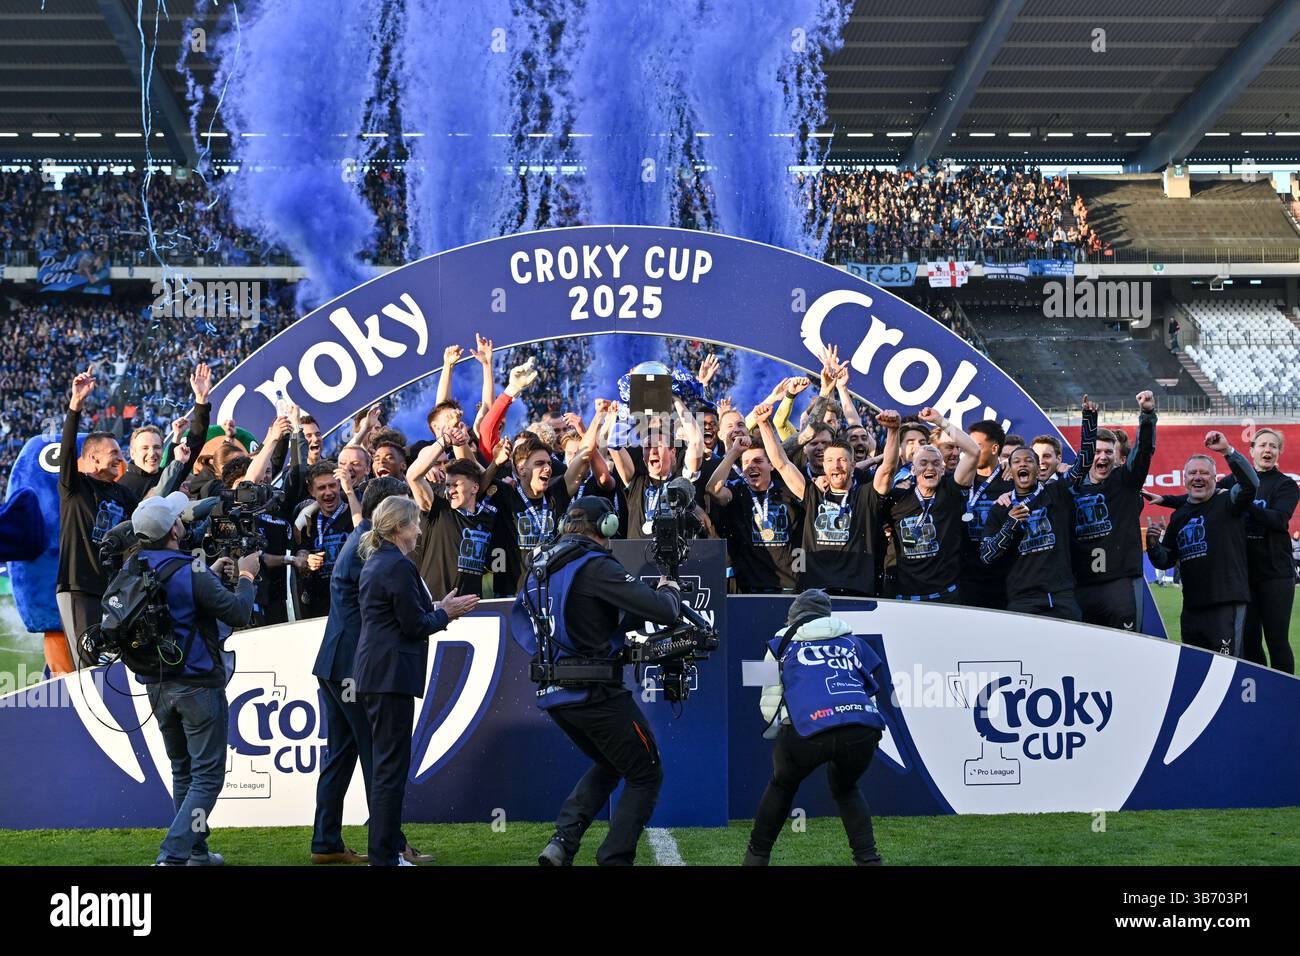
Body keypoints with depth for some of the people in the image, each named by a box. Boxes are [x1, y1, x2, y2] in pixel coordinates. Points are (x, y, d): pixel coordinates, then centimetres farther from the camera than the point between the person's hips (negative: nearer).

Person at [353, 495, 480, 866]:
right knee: (391, 765, -7)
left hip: (373, 670, 10)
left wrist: (438, 609, 16)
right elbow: (414, 625, -16)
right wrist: (445, 613, 1)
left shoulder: (373, 563, 16)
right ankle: (384, 856, -5)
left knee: (386, 763, 16)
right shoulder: (399, 566, -15)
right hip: (392, 673, -10)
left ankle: (389, 849, 22)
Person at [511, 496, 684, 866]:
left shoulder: (540, 568, 10)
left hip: (553, 694, 8)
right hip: (595, 693, -8)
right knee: (646, 776, 7)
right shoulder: (596, 566, -15)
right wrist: (669, 590, 5)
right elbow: (662, 612, -20)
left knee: (609, 765, 26)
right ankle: (614, 860, -2)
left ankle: (562, 842, 10)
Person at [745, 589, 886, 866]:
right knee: (846, 788, 31)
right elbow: (871, 689, 27)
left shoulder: (783, 641, 24)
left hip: (809, 729, -2)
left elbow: (770, 705, 20)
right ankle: (868, 858, 17)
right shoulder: (852, 642, 30)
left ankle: (756, 856, 29)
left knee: (782, 786, 28)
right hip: (863, 728, 2)